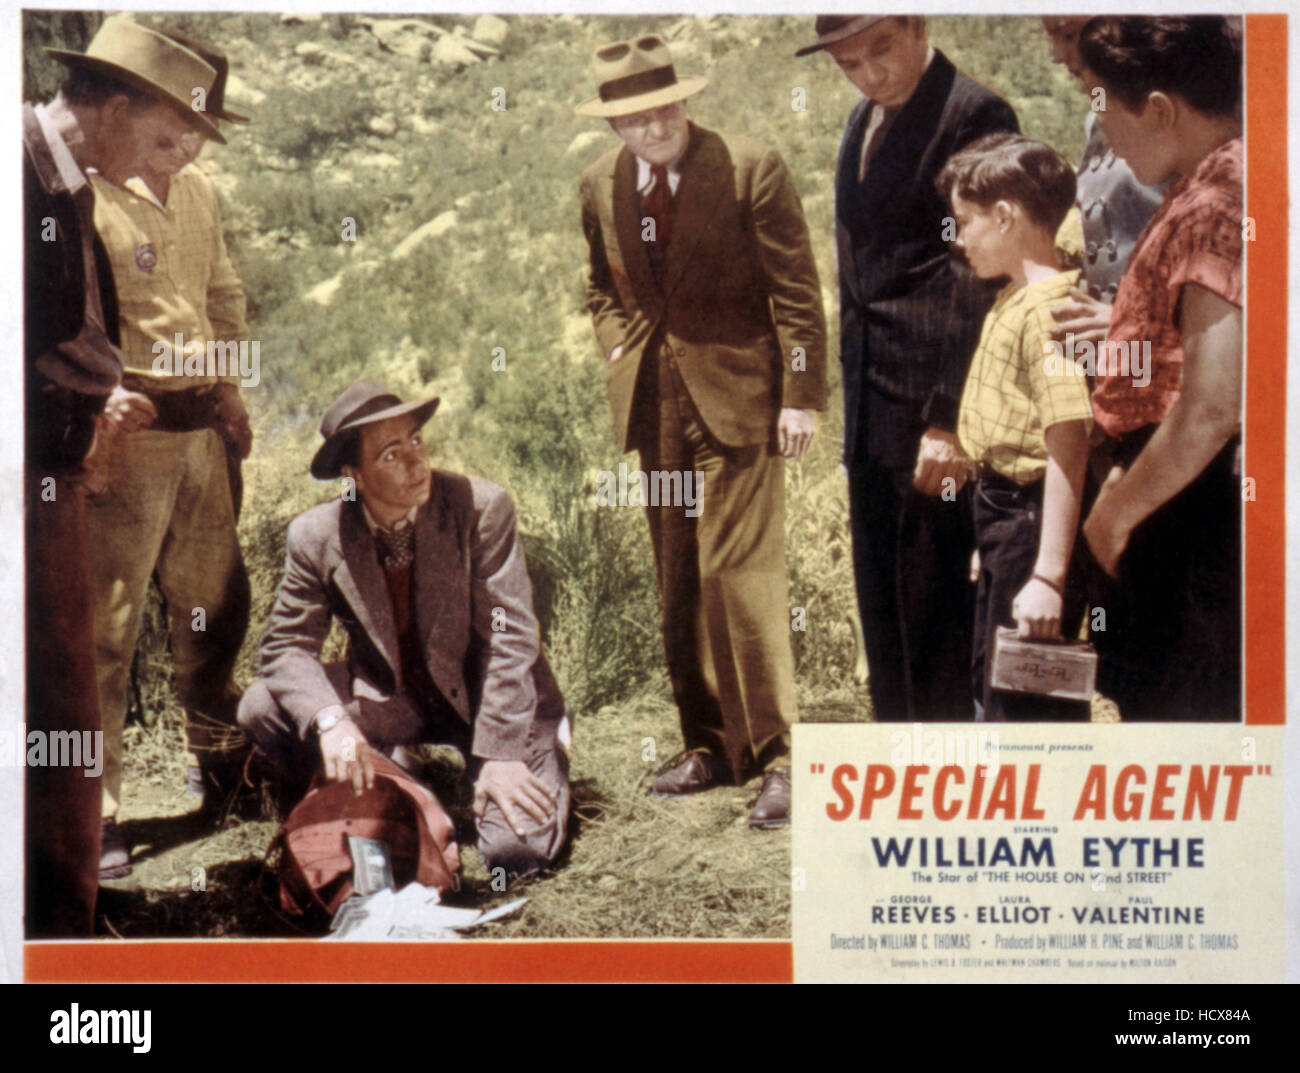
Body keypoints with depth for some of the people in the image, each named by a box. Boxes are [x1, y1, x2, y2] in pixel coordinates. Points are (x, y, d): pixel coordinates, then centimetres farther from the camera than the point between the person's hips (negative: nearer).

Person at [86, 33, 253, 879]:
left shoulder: (200, 193, 12)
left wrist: (230, 391, 17)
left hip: (200, 431, 8)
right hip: (125, 437, -8)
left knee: (218, 603, 17)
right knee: (107, 623, -4)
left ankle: (217, 763, 36)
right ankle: (95, 812, 4)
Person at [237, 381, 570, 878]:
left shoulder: (481, 508, -19)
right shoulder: (316, 536, -11)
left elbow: (510, 638, -18)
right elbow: (285, 645, -9)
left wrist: (499, 756, -23)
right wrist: (331, 721, -29)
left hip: (487, 700, -2)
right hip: (392, 700, 3)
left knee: (516, 850, -24)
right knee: (261, 711, -19)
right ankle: (378, 784, 6)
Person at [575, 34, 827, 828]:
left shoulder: (751, 169, -8)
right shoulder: (600, 187, 8)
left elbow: (797, 291, -7)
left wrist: (803, 396, -11)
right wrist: (619, 353, 8)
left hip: (736, 397, -5)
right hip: (655, 404, 6)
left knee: (742, 573, -11)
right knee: (676, 583, 8)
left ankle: (779, 756, -4)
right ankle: (710, 747, 19)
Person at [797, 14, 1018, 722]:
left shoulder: (974, 117, -12)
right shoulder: (864, 122, 15)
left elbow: (984, 280, -17)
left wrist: (949, 419, -20)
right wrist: (852, 394, 16)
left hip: (930, 402, -9)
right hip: (872, 404, 9)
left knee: (934, 607, -3)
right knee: (880, 602, 17)